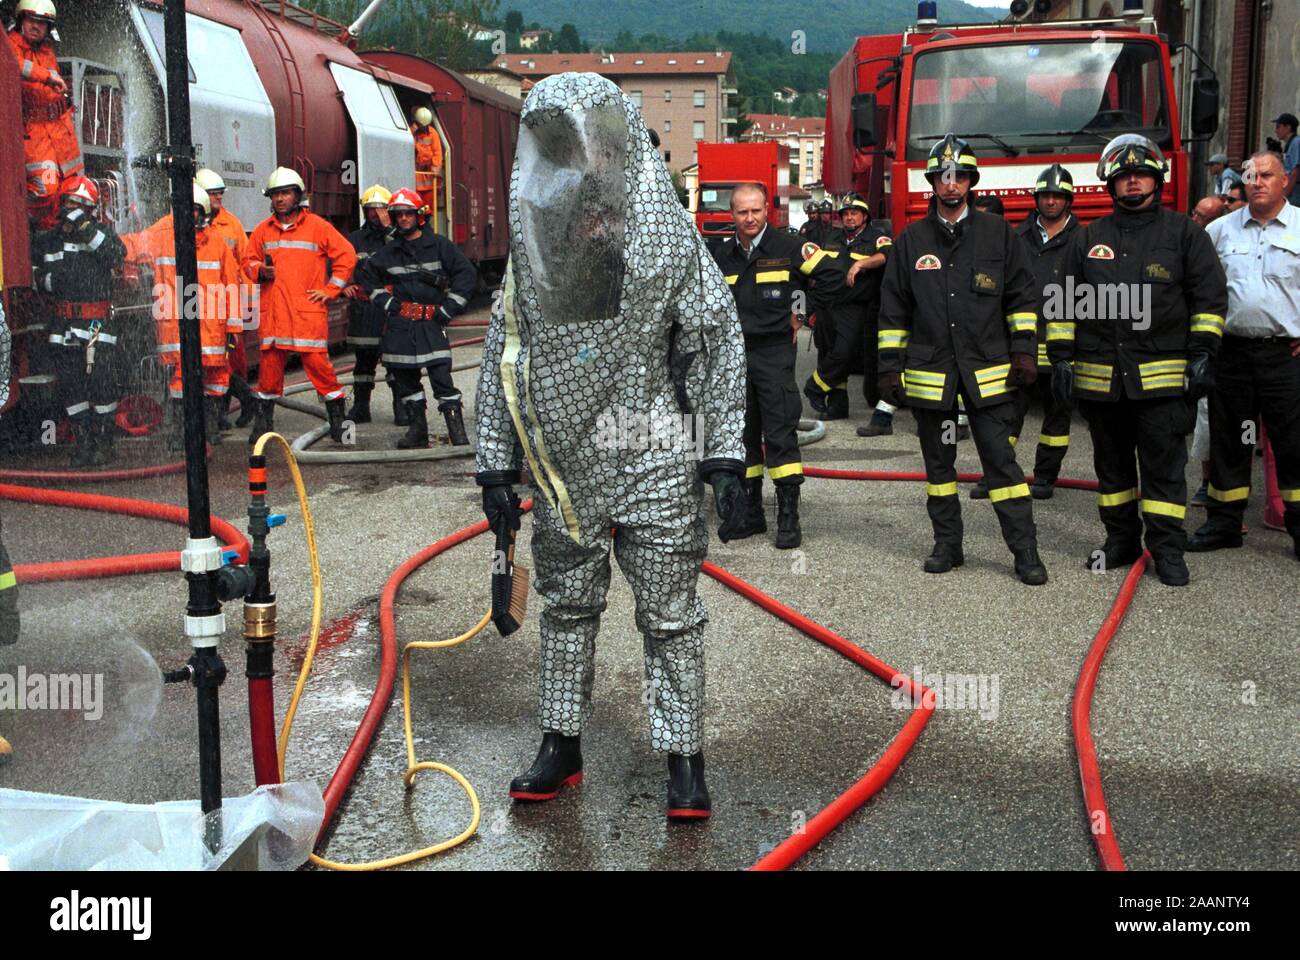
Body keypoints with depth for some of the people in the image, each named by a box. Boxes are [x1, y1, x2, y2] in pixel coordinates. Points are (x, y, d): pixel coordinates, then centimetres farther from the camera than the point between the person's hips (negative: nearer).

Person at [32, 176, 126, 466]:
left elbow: (117, 255, -16)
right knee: (70, 384, 4)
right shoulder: (47, 241, 13)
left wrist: (86, 228, -21)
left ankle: (104, 442, 4)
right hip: (65, 322, 4)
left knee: (102, 382, -7)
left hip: (99, 321, -4)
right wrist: (50, 279, -3)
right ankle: (84, 442, 13)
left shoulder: (101, 233, 4)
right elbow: (36, 277, 20)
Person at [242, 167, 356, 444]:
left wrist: (329, 289, 0)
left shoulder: (317, 226, 2)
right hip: (272, 312, 3)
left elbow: (346, 255, 3)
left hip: (309, 310, -3)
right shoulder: (263, 230, 12)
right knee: (270, 362, 5)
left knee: (317, 361, -7)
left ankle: (337, 420, 5)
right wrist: (260, 271, -4)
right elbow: (248, 260, 19)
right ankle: (263, 420, 16)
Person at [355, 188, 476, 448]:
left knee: (442, 377, -12)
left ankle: (457, 430, -10)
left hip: (431, 322, -4)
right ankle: (418, 429, 18)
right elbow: (365, 274, 25)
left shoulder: (439, 245, 1)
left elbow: (467, 274, 0)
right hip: (399, 324, 4)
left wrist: (448, 308, -4)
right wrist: (385, 302, 12)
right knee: (405, 378, 8)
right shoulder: (390, 251, 11)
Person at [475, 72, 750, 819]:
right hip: (565, 468, 4)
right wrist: (497, 467, 7)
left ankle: (685, 759, 15)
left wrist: (727, 462, -11)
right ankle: (562, 746, 28)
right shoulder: (533, 247, 6)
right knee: (566, 609, 14)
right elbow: (502, 359, 10)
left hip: (655, 466, -4)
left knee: (671, 617, 3)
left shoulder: (668, 239, -6)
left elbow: (720, 349, -6)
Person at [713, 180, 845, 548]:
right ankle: (751, 513, 18)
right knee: (742, 435, 9)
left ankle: (789, 517, -3)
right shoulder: (721, 255, 9)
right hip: (734, 353, 5)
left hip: (774, 353, -4)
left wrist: (800, 308, 3)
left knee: (780, 433, -7)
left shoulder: (788, 247, -4)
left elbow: (832, 275, 1)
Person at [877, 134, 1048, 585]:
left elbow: (1022, 296, 7)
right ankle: (947, 544, 21)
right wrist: (890, 367, 4)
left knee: (1001, 459, -3)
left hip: (988, 370, -2)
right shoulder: (911, 240, 6)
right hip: (929, 372, 2)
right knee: (938, 461, 9)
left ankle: (1025, 551, 2)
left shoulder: (998, 233, 4)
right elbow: (893, 311, 8)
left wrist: (1023, 351, -2)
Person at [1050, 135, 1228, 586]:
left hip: (1163, 375, -3)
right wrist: (1061, 357, 6)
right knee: (1112, 461, 12)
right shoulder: (1088, 240, 11)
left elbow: (1210, 296, 2)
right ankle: (1121, 539, 24)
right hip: (1100, 374, 3)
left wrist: (1202, 354, -6)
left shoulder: (1184, 234, 4)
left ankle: (1167, 548, 4)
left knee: (1164, 463, -2)